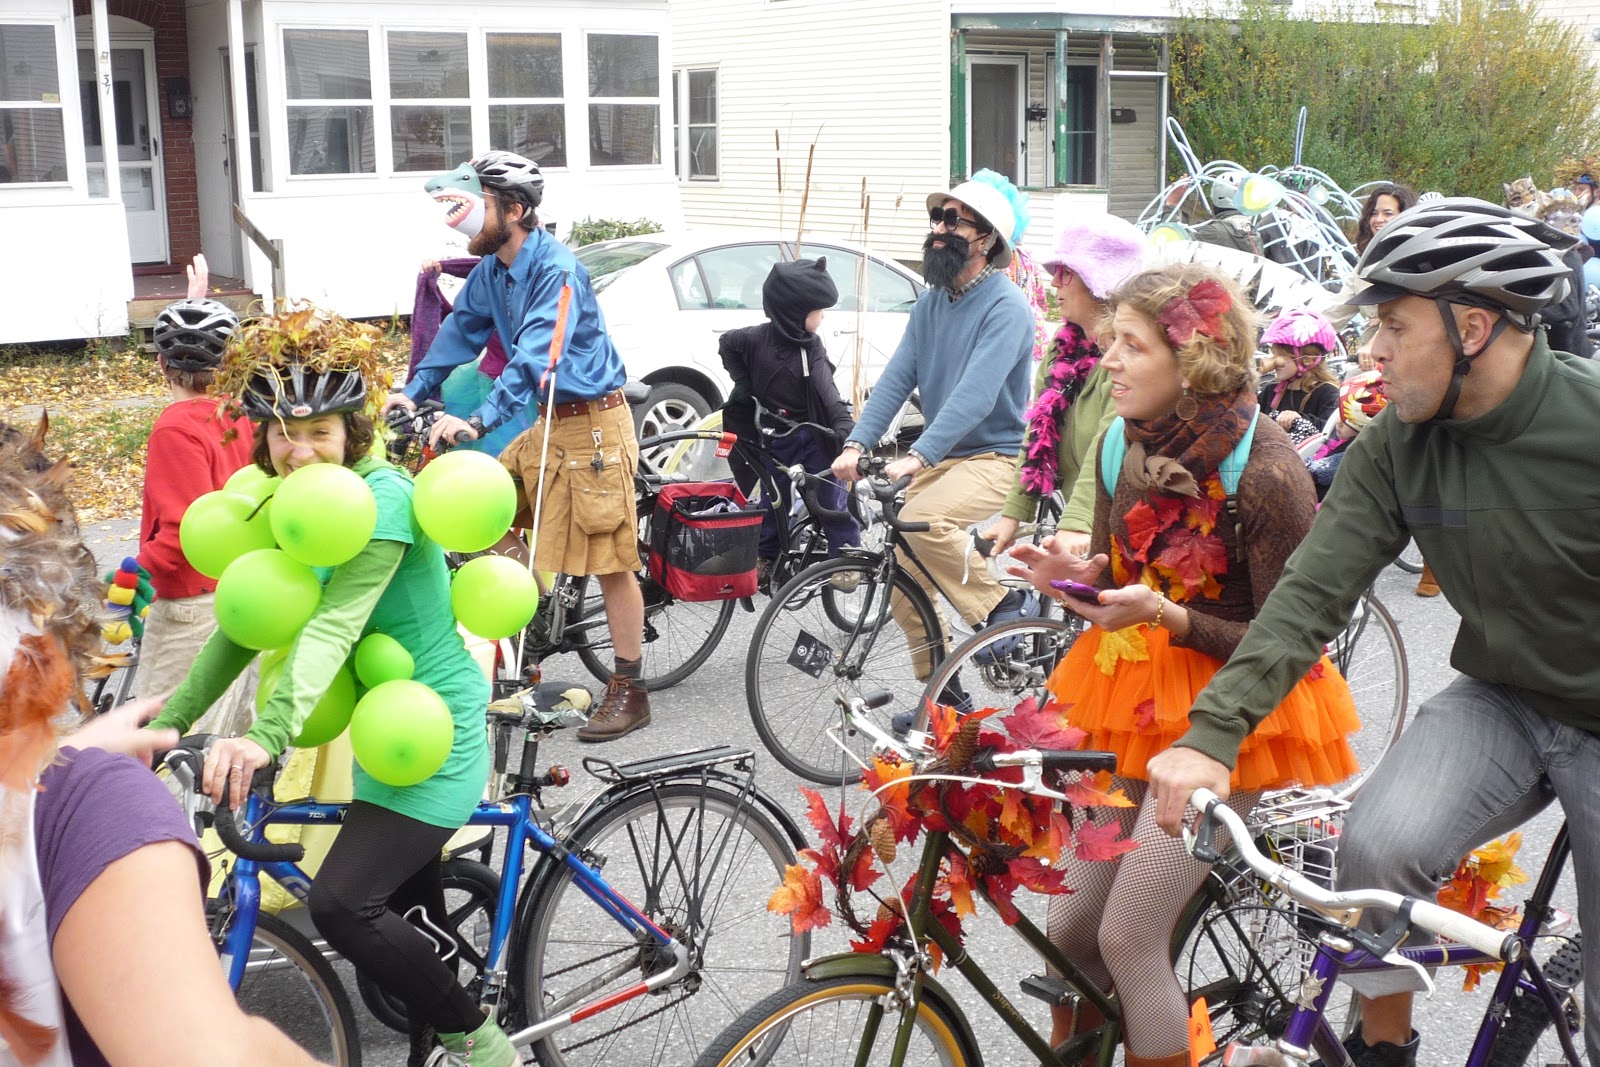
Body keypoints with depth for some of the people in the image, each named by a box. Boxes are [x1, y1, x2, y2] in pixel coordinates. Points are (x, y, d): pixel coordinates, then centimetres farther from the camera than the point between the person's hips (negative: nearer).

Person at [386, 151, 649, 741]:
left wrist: (478, 421, -39)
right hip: (548, 421, 9)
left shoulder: (556, 269, -22)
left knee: (611, 559, -4)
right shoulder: (492, 268, 5)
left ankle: (629, 691, 6)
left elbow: (536, 357, -31)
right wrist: (411, 390, 1)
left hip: (592, 423, -9)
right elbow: (461, 330, 12)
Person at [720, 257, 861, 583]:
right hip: (772, 438, 0)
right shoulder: (757, 339, -11)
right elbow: (726, 345, 10)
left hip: (811, 436, 0)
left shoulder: (813, 346, -7)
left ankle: (847, 553, 9)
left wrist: (843, 422, -34)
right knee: (775, 499, 11)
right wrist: (742, 383, 1)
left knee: (831, 495, -1)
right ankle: (765, 556, 27)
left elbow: (826, 388, -18)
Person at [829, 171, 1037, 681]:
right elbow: (897, 377, 1)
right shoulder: (931, 302, 8)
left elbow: (975, 394, -27)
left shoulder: (1006, 306, -15)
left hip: (994, 456, -7)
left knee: (921, 520, -35)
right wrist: (855, 444, -12)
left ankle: (1002, 605, -11)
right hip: (939, 456, 7)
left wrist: (917, 456, -37)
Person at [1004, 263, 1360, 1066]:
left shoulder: (1264, 472, -19)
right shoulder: (1120, 444, 1)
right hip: (1134, 700, 6)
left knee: (1129, 938, -9)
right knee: (1068, 927, 7)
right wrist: (1072, 575, -12)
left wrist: (1166, 616, -29)